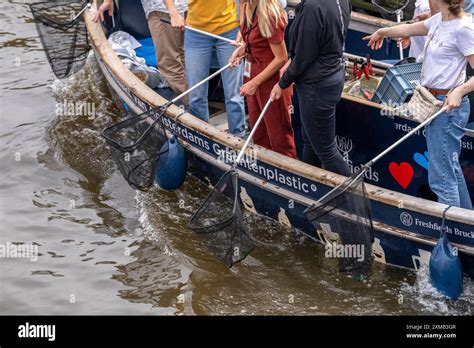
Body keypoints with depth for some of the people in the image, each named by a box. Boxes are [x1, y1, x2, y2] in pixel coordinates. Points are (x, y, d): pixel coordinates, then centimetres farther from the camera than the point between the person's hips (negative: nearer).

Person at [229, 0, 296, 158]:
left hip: (271, 79, -9)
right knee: (259, 132, 21)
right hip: (253, 75, 9)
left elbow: (281, 58, -22)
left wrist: (255, 82, -20)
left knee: (279, 135, 7)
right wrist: (241, 49, 0)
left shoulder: (269, 15, -27)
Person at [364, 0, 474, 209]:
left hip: (447, 105, -10)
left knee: (441, 176, -8)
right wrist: (382, 32, 41)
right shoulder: (439, 20, 8)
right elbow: (409, 29, 27)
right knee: (451, 169, 19)